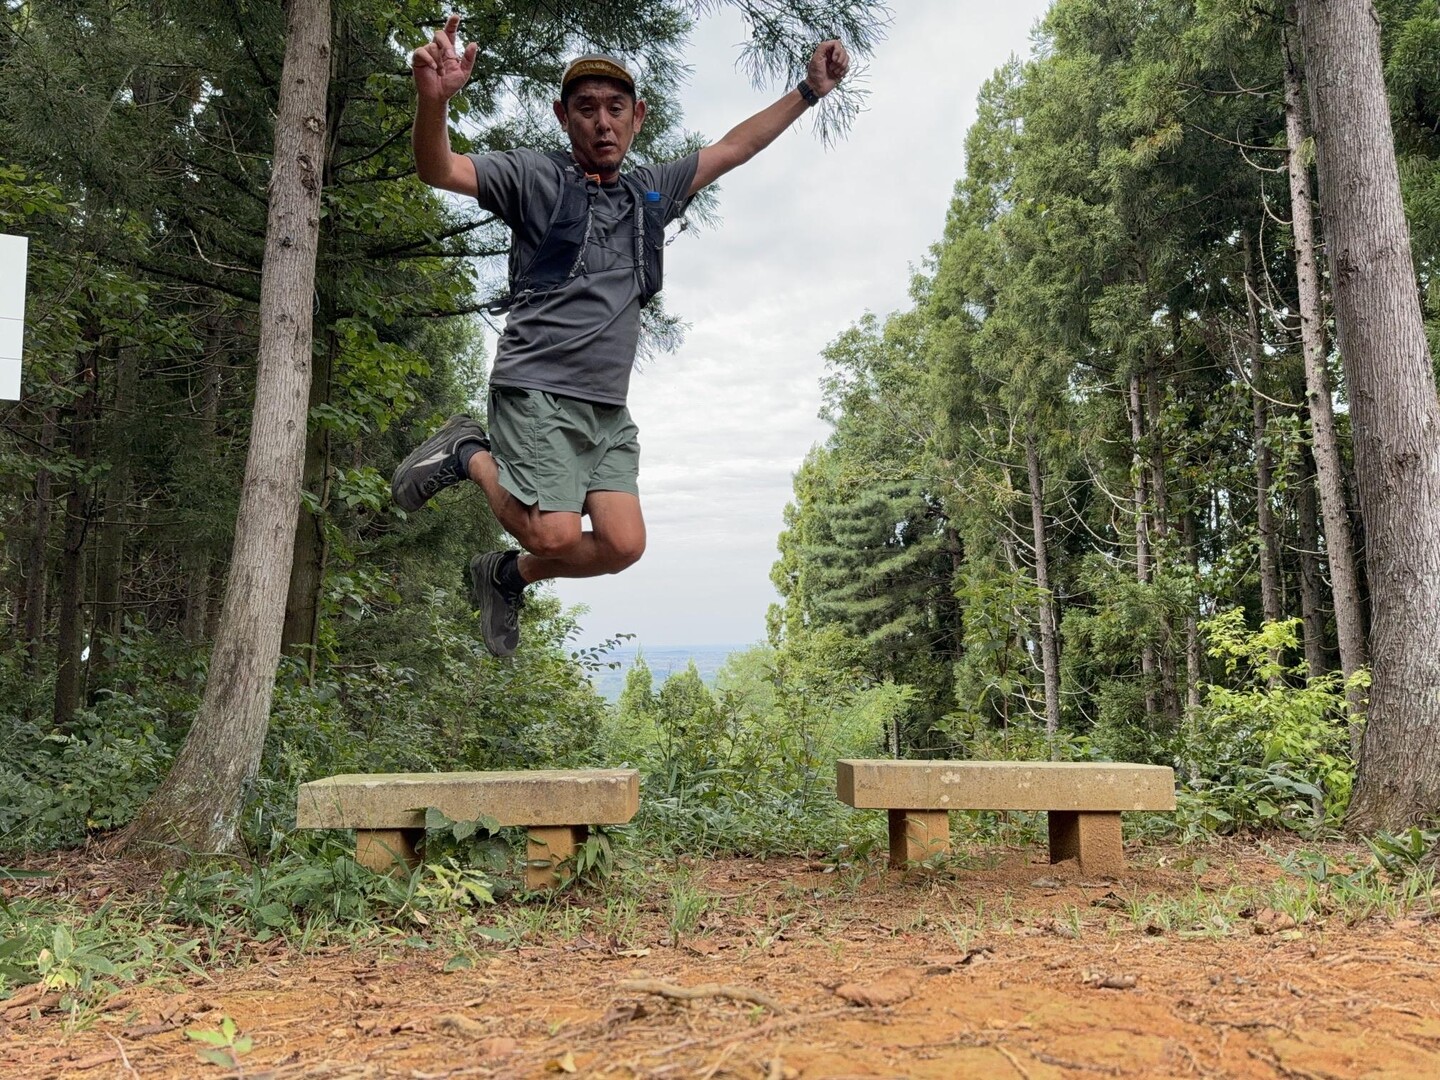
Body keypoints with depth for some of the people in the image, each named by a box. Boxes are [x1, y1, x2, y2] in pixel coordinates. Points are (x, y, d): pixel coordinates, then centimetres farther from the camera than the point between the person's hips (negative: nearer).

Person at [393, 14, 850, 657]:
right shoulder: (536, 178, 1)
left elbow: (733, 149, 27)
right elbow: (438, 170, -12)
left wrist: (809, 91, 25)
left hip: (608, 407, 6)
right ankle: (468, 455, 11)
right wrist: (434, 99, -33)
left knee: (623, 545, -8)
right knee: (556, 536, -17)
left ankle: (507, 575, 19)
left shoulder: (651, 193, 18)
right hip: (538, 392, -5)